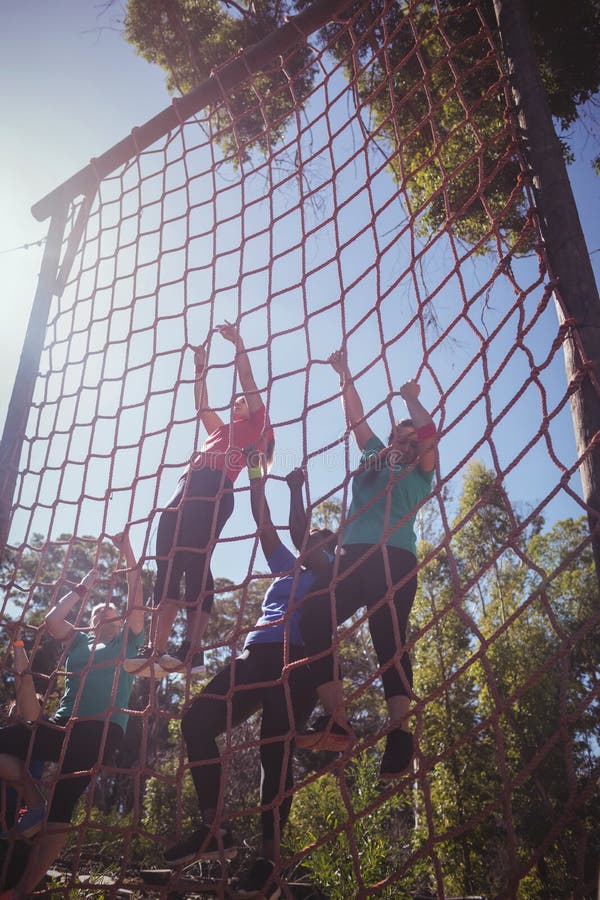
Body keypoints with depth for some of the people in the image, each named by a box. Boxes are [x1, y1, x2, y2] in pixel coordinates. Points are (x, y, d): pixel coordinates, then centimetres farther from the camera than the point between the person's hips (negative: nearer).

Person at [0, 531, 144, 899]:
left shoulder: (127, 641, 15)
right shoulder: (78, 641, 24)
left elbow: (137, 599, 2)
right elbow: (51, 619, 7)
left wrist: (128, 551, -3)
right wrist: (83, 588, 13)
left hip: (102, 730, -4)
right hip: (63, 726, 4)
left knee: (60, 809, -13)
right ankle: (34, 802, -2)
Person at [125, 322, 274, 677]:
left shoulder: (254, 425, 20)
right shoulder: (221, 430, 38)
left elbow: (248, 381, 15)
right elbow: (202, 406, 43)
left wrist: (239, 344, 19)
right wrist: (201, 369, 44)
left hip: (215, 491, -7)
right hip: (186, 492, 7)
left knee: (195, 562, -22)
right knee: (167, 565, -8)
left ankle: (192, 650, -27)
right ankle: (155, 650, -16)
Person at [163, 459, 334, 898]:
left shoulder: (329, 578, 14)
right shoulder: (288, 568, 30)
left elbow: (301, 531, -1)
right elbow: (264, 524, 27)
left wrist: (297, 489, 5)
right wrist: (256, 476, 24)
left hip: (296, 663, -6)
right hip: (255, 657, 6)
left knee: (276, 751, -13)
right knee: (196, 723, -10)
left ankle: (269, 859, -9)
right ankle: (215, 829, -5)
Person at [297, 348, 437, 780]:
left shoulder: (420, 463, 16)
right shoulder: (375, 454, 31)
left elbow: (429, 430, -1)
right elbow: (355, 419, 29)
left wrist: (413, 399, 14)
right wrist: (346, 377, 28)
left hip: (395, 556, -5)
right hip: (354, 554, 5)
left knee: (389, 638, -17)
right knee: (312, 622, -13)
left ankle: (401, 732, -18)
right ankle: (336, 720, -14)